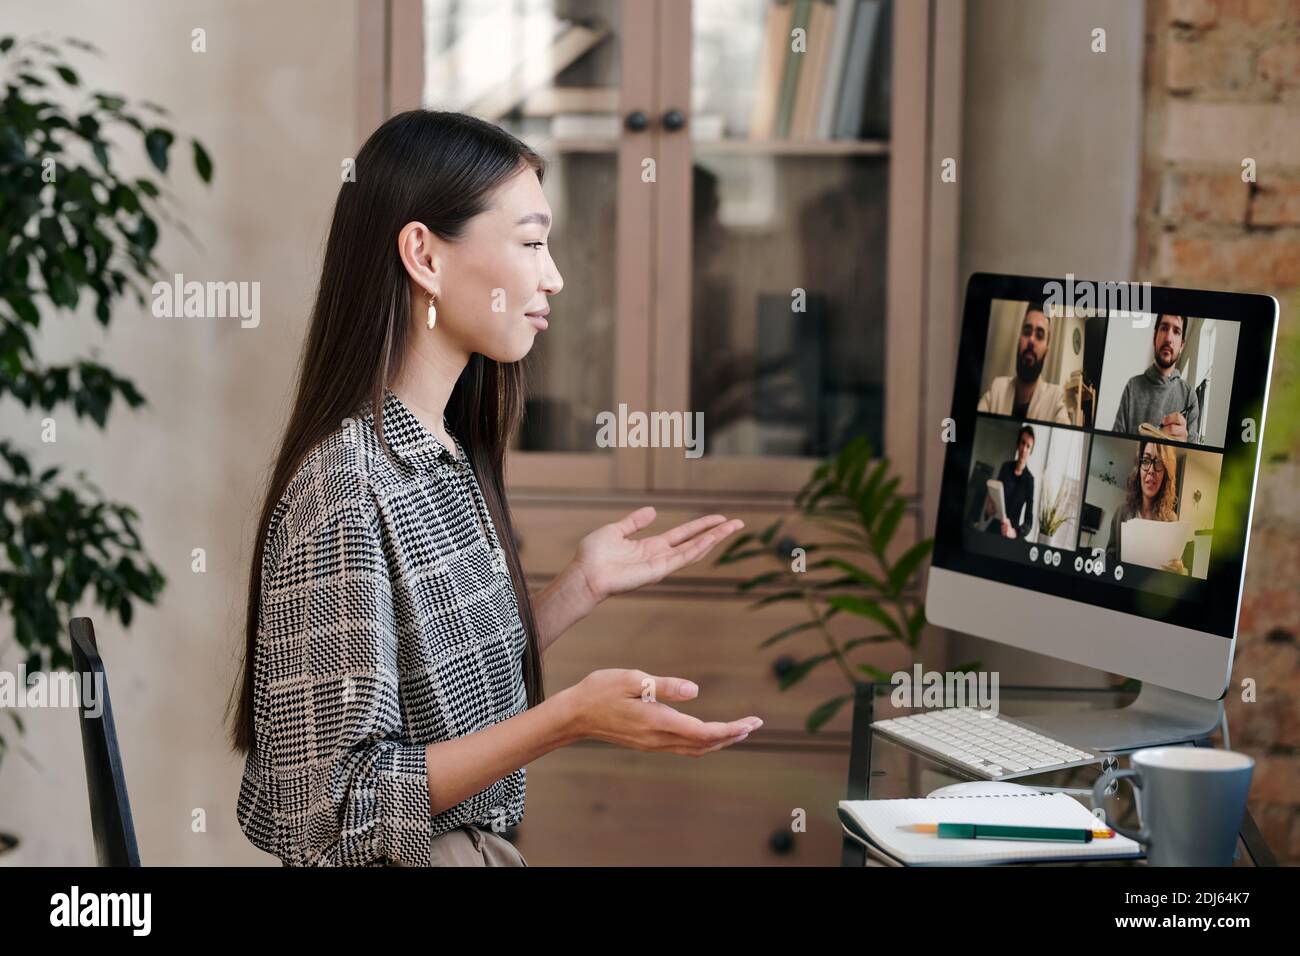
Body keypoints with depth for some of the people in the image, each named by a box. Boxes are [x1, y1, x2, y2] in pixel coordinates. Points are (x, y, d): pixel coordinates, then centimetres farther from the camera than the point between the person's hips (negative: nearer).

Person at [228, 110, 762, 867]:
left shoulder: (444, 453, 5)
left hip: (479, 843, 8)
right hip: (405, 857, -8)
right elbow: (344, 809, -21)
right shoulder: (344, 488, -20)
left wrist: (582, 586, 5)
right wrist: (570, 717, -27)